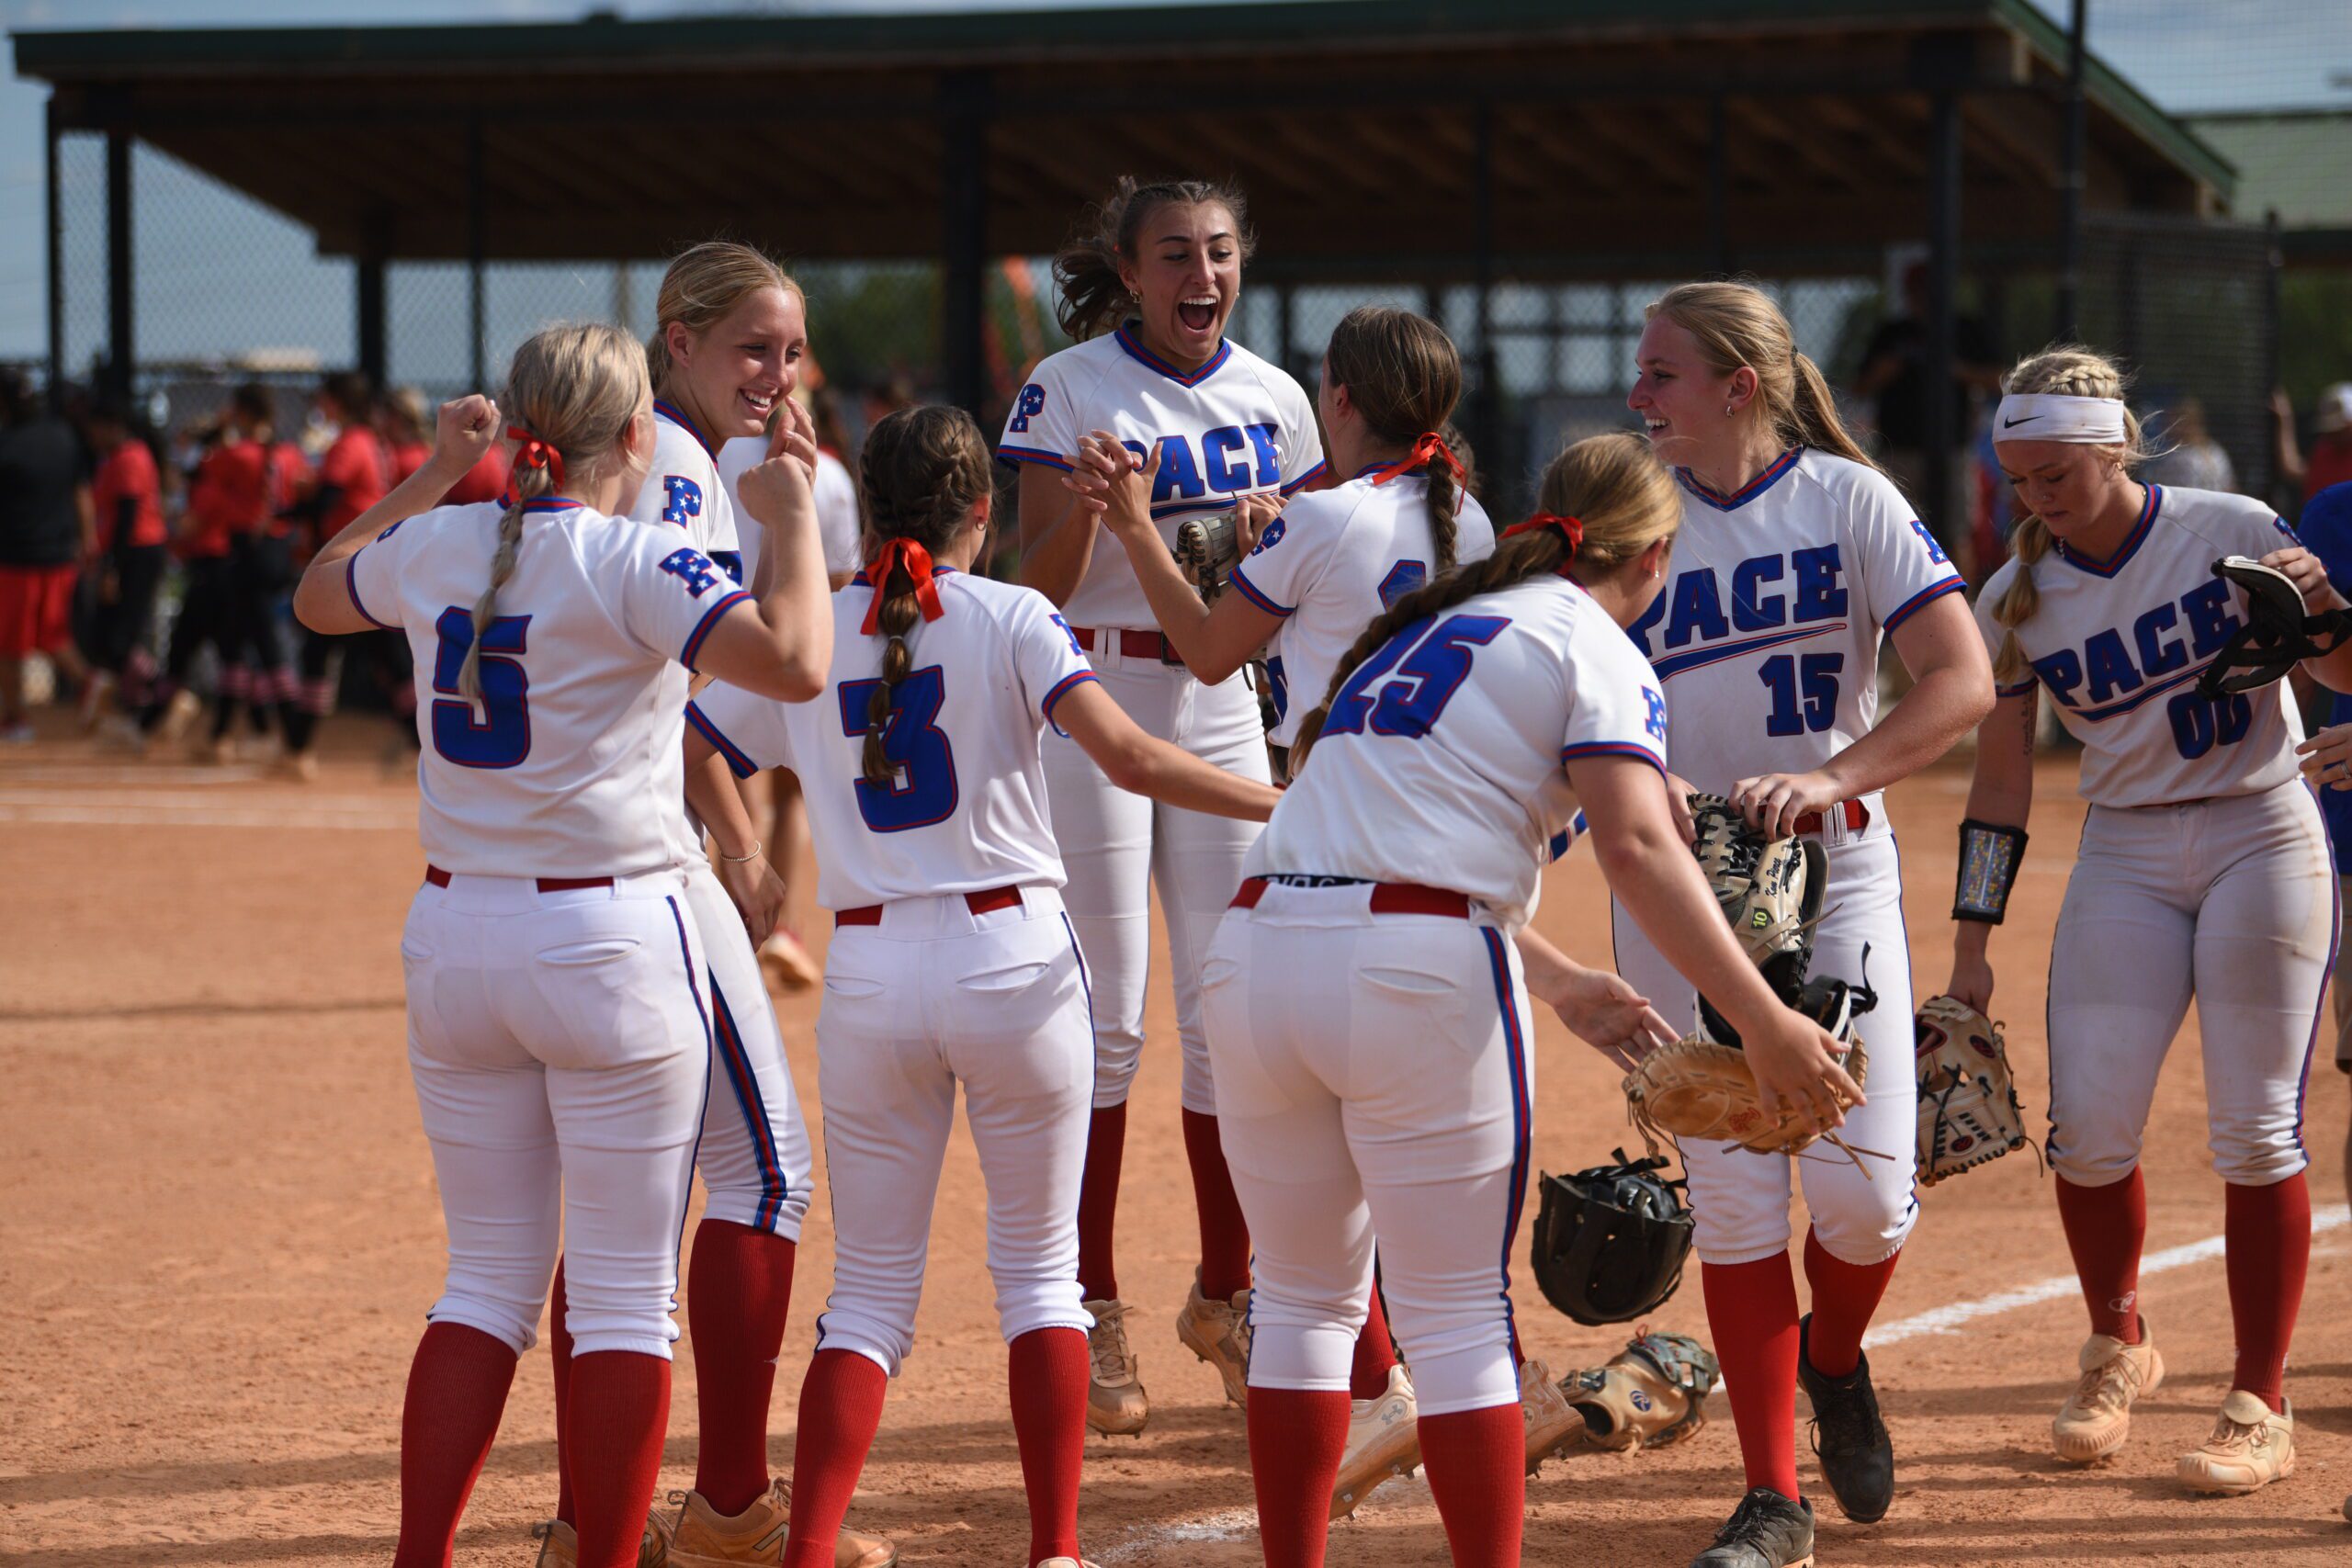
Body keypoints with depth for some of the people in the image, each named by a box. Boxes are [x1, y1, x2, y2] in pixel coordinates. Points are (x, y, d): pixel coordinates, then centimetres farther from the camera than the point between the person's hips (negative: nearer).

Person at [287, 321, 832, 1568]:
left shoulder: (434, 548, 3)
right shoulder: (633, 568, -14)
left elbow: (317, 598, 25)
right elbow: (798, 666, -25)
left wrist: (429, 477, 28)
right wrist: (795, 528, -11)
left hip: (453, 940, 6)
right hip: (608, 948, -6)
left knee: (488, 1278, 15)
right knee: (624, 1299, 3)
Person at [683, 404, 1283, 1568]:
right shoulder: (1009, 619, -3)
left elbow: (685, 754, 13)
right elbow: (1128, 756, -15)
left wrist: (746, 864, 31)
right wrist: (1286, 804, -10)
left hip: (869, 979, 2)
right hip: (1012, 959, -2)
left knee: (870, 1288, 10)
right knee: (1040, 1268, 11)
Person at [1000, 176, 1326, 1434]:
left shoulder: (1271, 399, 7)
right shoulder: (1068, 390, -6)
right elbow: (1038, 586, -8)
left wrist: (1274, 530, -8)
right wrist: (1088, 502, -27)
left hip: (1222, 706, 4)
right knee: (1104, 1020, -4)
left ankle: (1225, 1294, 16)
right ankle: (1091, 1311, 4)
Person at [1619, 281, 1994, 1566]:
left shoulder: (1849, 499, -5)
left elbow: (1962, 680, -12)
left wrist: (1829, 780, -26)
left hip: (1835, 875, -1)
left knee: (1862, 1191, -8)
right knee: (1732, 1197, -4)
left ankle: (1835, 1364, 26)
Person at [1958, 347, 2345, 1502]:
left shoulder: (2231, 533, -8)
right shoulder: (2017, 601, 0)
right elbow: (1999, 778, 6)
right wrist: (1972, 944, 4)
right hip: (2124, 858, 3)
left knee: (2255, 1132, -4)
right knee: (2087, 1125, -5)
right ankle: (2119, 1347, 22)